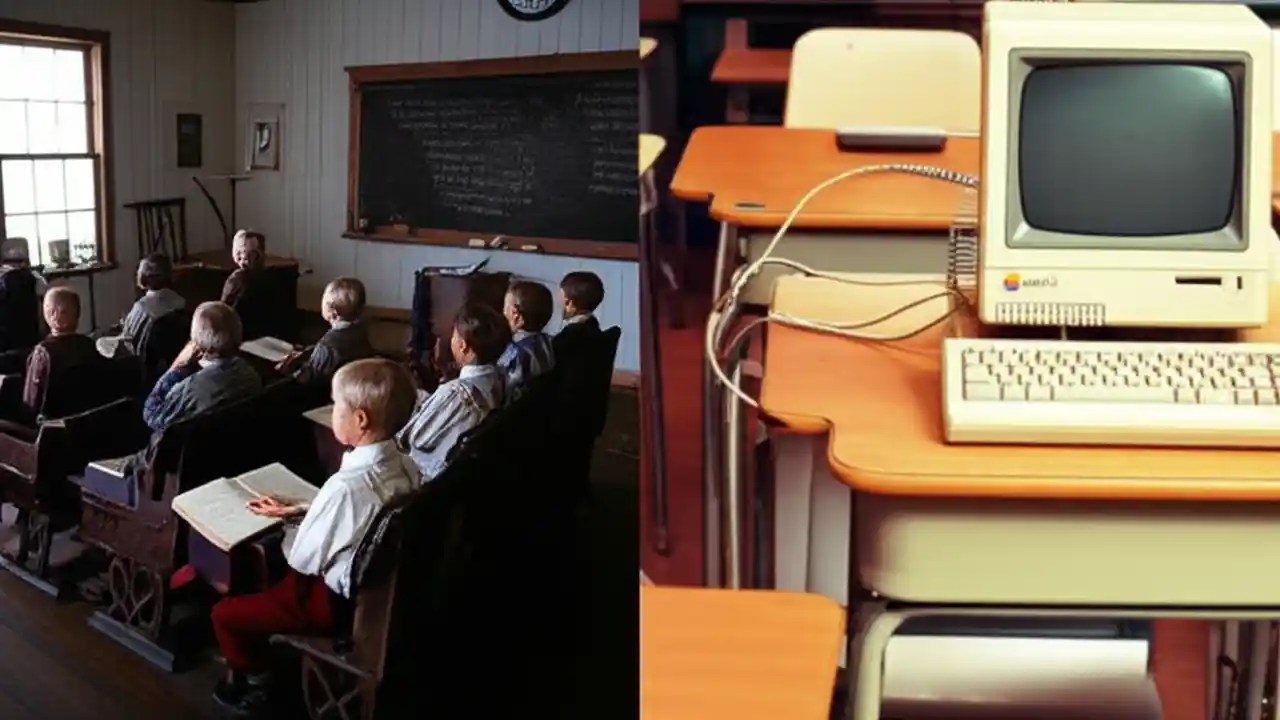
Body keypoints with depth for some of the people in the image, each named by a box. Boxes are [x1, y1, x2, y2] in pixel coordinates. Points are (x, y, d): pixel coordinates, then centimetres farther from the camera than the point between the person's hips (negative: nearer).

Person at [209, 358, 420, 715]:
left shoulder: (346, 485, -33)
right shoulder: (405, 466, -9)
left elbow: (304, 560, -20)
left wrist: (284, 528, 0)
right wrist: (297, 510, 7)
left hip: (336, 601, -8)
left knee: (224, 614, 7)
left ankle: (253, 680, 32)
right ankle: (263, 657, 41)